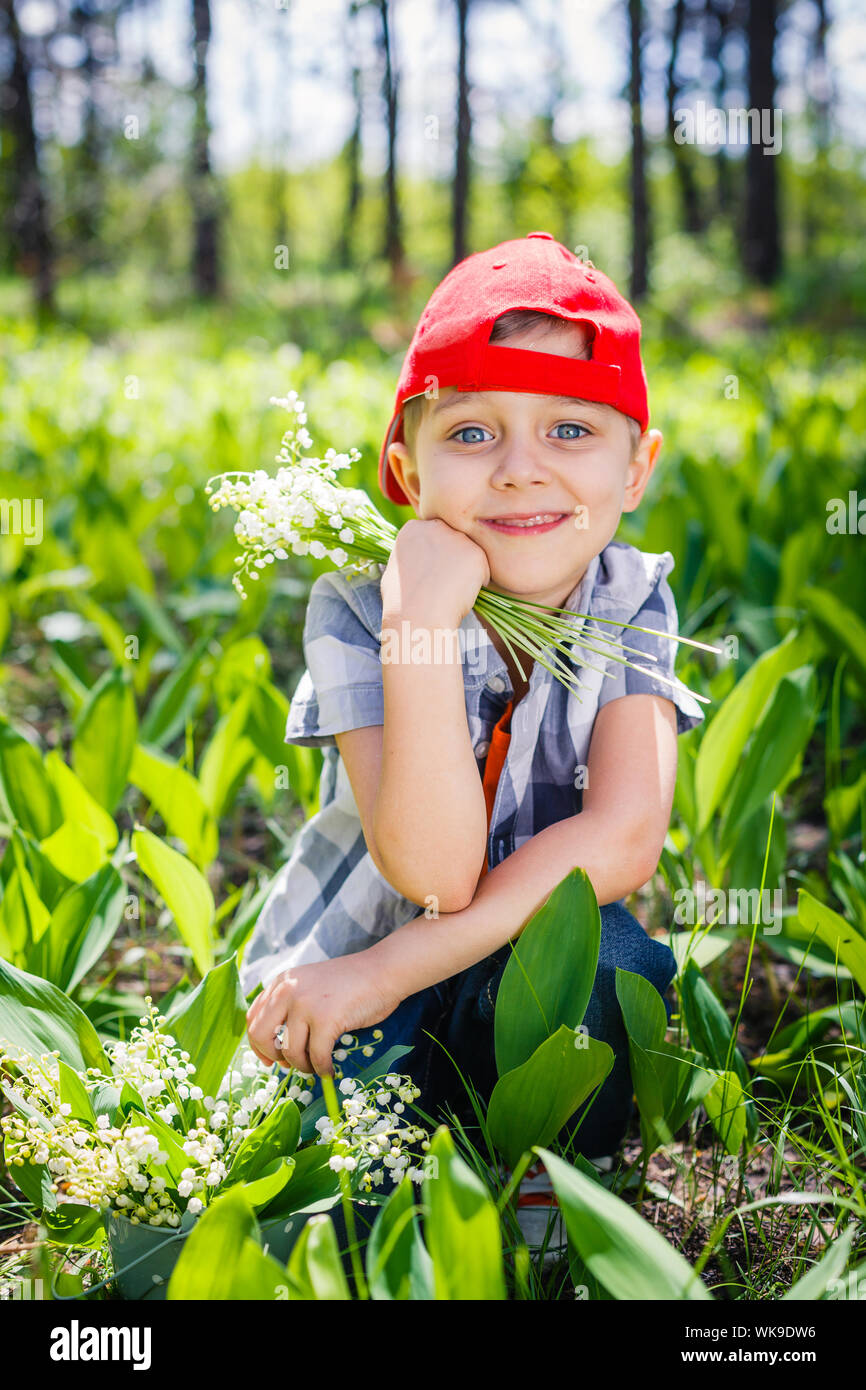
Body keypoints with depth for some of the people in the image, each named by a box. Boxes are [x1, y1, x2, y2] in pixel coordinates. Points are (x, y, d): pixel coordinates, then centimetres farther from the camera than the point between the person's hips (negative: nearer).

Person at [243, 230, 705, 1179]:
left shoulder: (631, 602, -10)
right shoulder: (357, 604, -18)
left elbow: (625, 839, -23)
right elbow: (433, 872, -27)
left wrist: (386, 970, -27)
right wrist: (423, 623, -36)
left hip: (530, 972, 3)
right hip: (337, 990, -2)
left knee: (603, 952, -30)